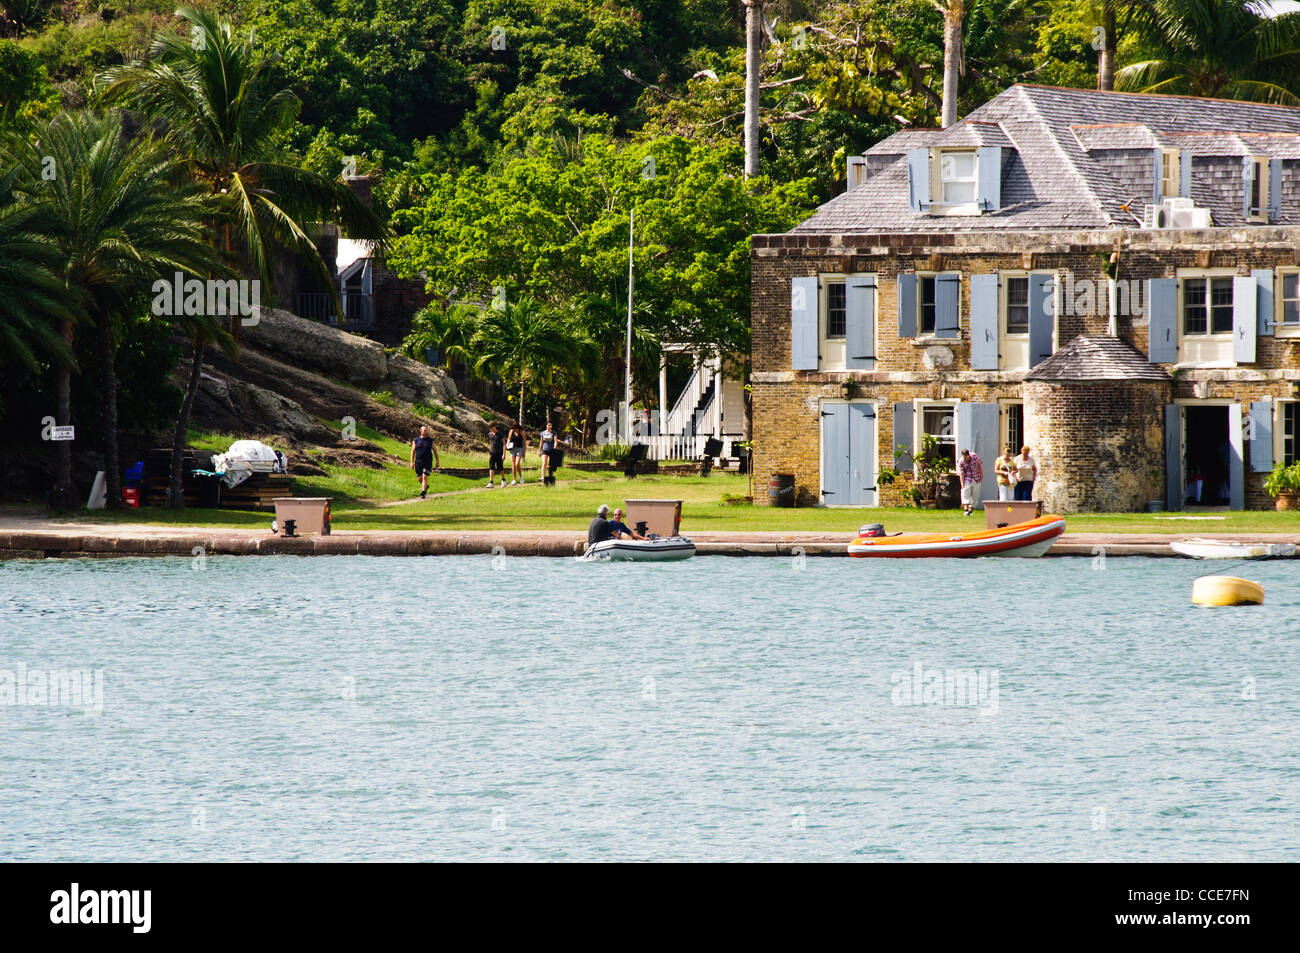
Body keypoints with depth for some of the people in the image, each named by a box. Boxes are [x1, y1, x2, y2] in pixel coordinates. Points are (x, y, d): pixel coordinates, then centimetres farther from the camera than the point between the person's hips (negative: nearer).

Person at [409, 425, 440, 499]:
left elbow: (435, 451, 9)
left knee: (424, 477, -11)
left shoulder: (430, 440, 4)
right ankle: (426, 486, 36)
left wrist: (437, 461, 5)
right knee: (420, 478, 7)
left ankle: (423, 493, -9)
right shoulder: (416, 440, 4)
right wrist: (412, 462, -1)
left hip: (428, 462, -2)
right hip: (418, 462, 2)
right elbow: (413, 451, 5)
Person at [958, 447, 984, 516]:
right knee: (965, 493, -19)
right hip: (967, 479, -2)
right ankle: (966, 509, -25)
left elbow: (980, 465, 3)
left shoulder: (975, 456, -10)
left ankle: (971, 510, 9)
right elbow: (961, 474, -14)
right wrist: (962, 485, -18)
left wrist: (981, 475, 1)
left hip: (976, 479, 2)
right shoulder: (961, 462, -13)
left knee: (974, 495, 1)